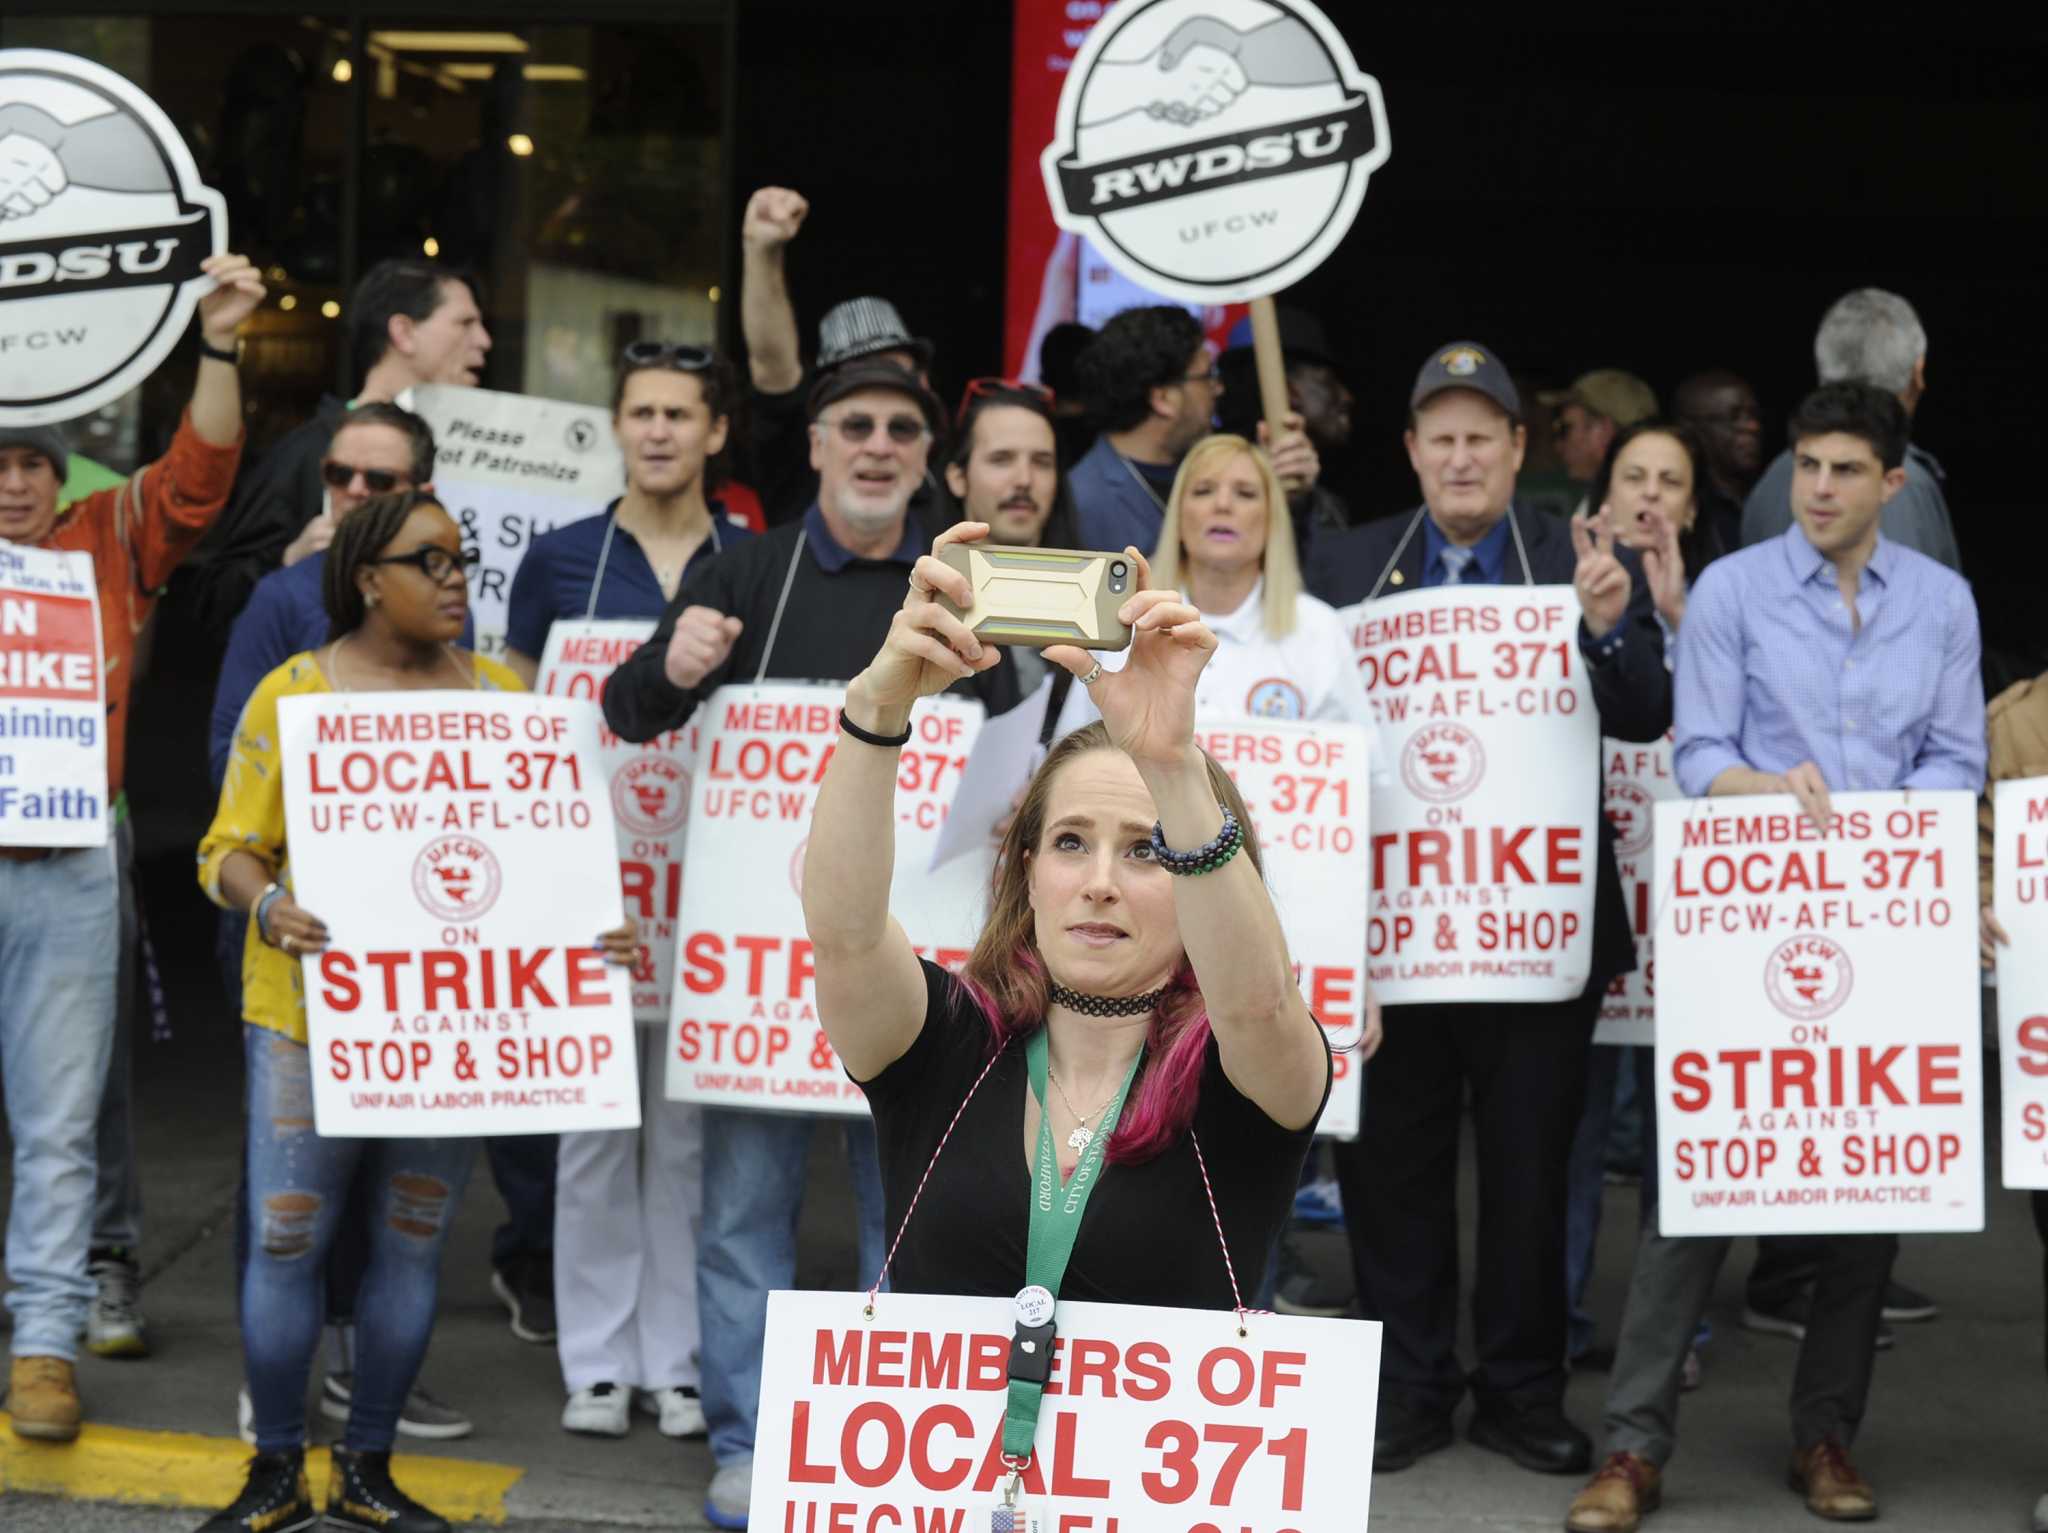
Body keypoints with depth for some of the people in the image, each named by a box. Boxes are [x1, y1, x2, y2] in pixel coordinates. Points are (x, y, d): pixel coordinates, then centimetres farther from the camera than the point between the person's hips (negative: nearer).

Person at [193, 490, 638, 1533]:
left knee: (412, 1244, 8)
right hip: (312, 1009, -3)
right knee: (287, 1239, -4)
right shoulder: (294, 692, -1)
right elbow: (230, 849, -1)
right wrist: (267, 905, -23)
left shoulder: (498, 692, 9)